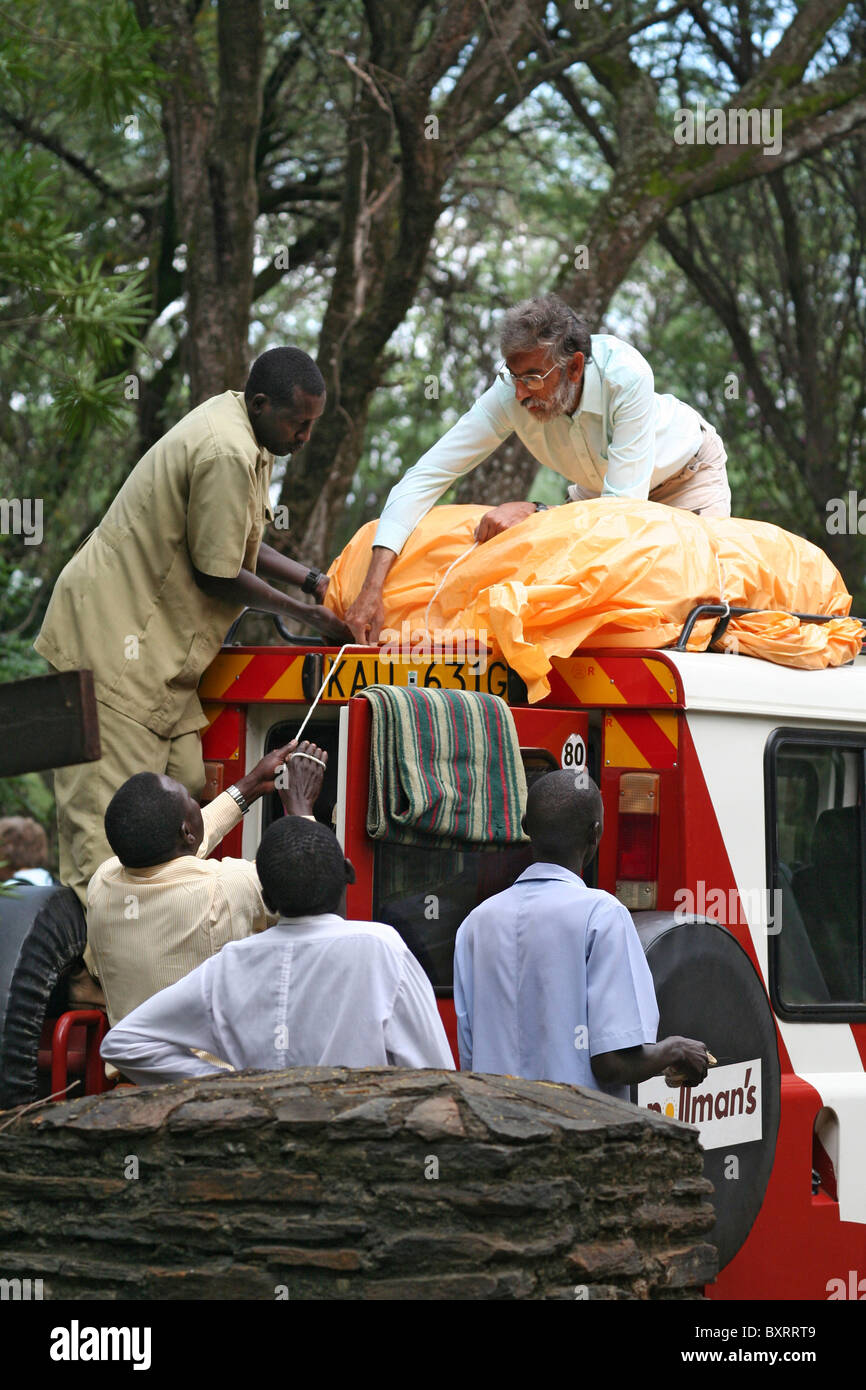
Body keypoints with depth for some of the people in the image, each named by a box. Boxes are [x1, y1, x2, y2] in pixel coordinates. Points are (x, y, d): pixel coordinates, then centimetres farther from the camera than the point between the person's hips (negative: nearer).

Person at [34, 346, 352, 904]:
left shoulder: (238, 426, 12)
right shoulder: (227, 454, -22)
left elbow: (238, 543, 23)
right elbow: (216, 575, -16)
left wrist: (312, 579, 13)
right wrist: (305, 612, -4)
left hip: (159, 643, 11)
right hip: (117, 640, -11)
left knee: (185, 789, 4)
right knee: (108, 812, -13)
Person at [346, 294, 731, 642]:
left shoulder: (626, 376, -43)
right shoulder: (510, 393, -33)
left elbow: (625, 506, -41)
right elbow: (425, 477, -35)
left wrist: (532, 512, -48)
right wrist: (372, 588, -45)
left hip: (685, 467, -3)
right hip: (597, 485, 3)